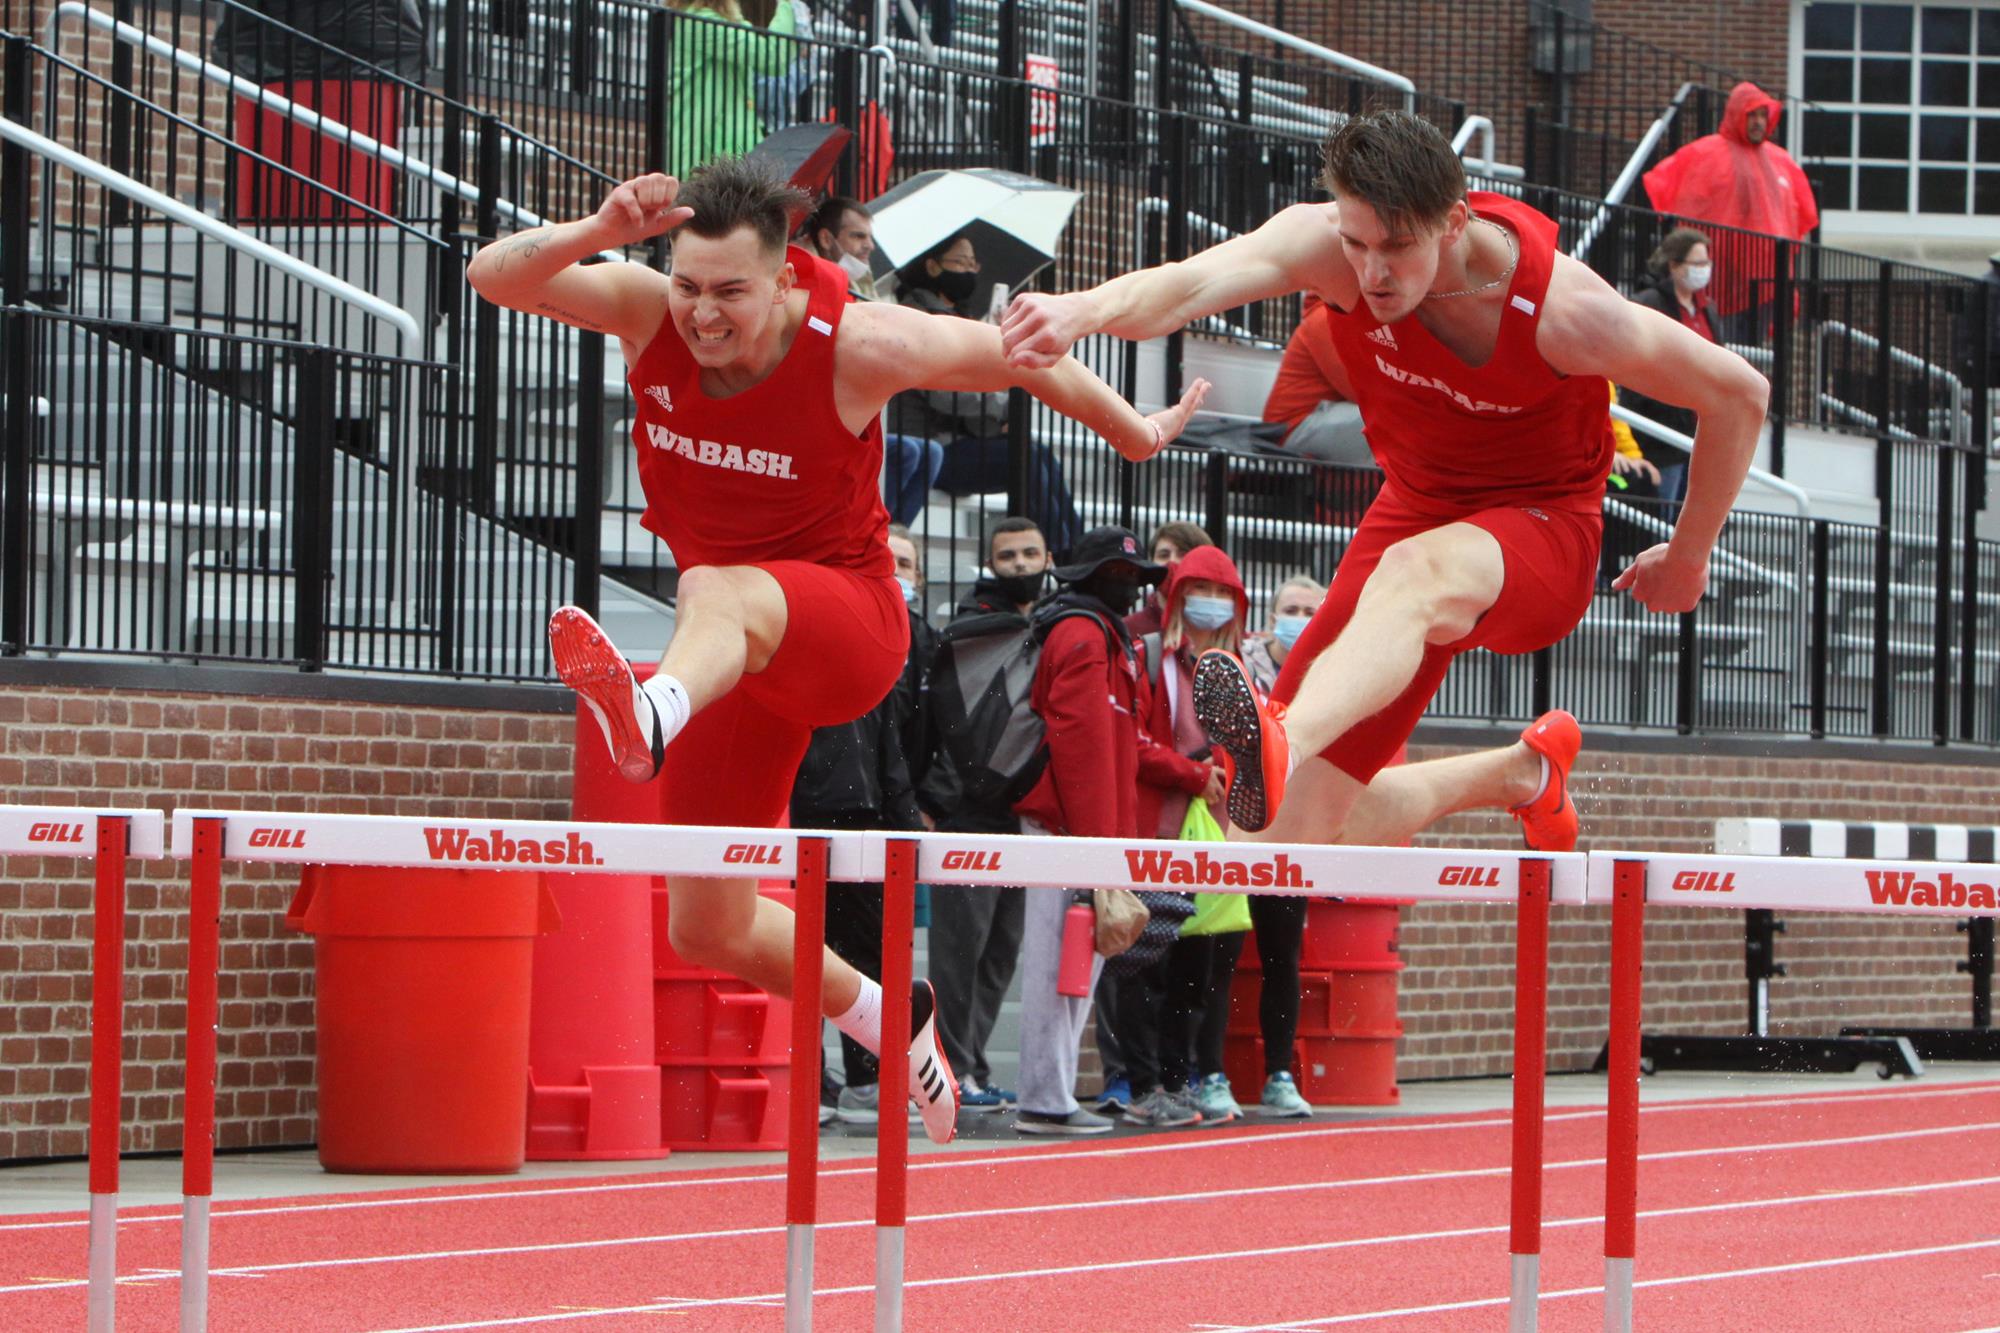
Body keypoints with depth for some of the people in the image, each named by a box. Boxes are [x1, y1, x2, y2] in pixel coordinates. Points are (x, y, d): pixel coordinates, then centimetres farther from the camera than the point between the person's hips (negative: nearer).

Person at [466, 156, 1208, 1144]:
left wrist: (1134, 434, 14)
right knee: (709, 931, 7)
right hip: (735, 657, 6)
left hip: (849, 625, -6)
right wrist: (600, 232, -39)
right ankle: (883, 1017, 35)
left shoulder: (859, 346, -18)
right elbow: (495, 276, -20)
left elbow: (1022, 358, -2)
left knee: (716, 592, -42)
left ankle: (651, 718, -78)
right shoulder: (647, 311, -10)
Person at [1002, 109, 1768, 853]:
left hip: (1542, 530, -5)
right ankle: (1523, 772, 27)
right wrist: (1086, 311, -63)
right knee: (1290, 841, -1)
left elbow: (1739, 394, -11)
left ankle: (1284, 743, -72)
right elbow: (1194, 282, -40)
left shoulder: (1561, 308, -24)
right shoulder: (1326, 244, -20)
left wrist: (1687, 558, 1)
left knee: (1414, 574, -43)